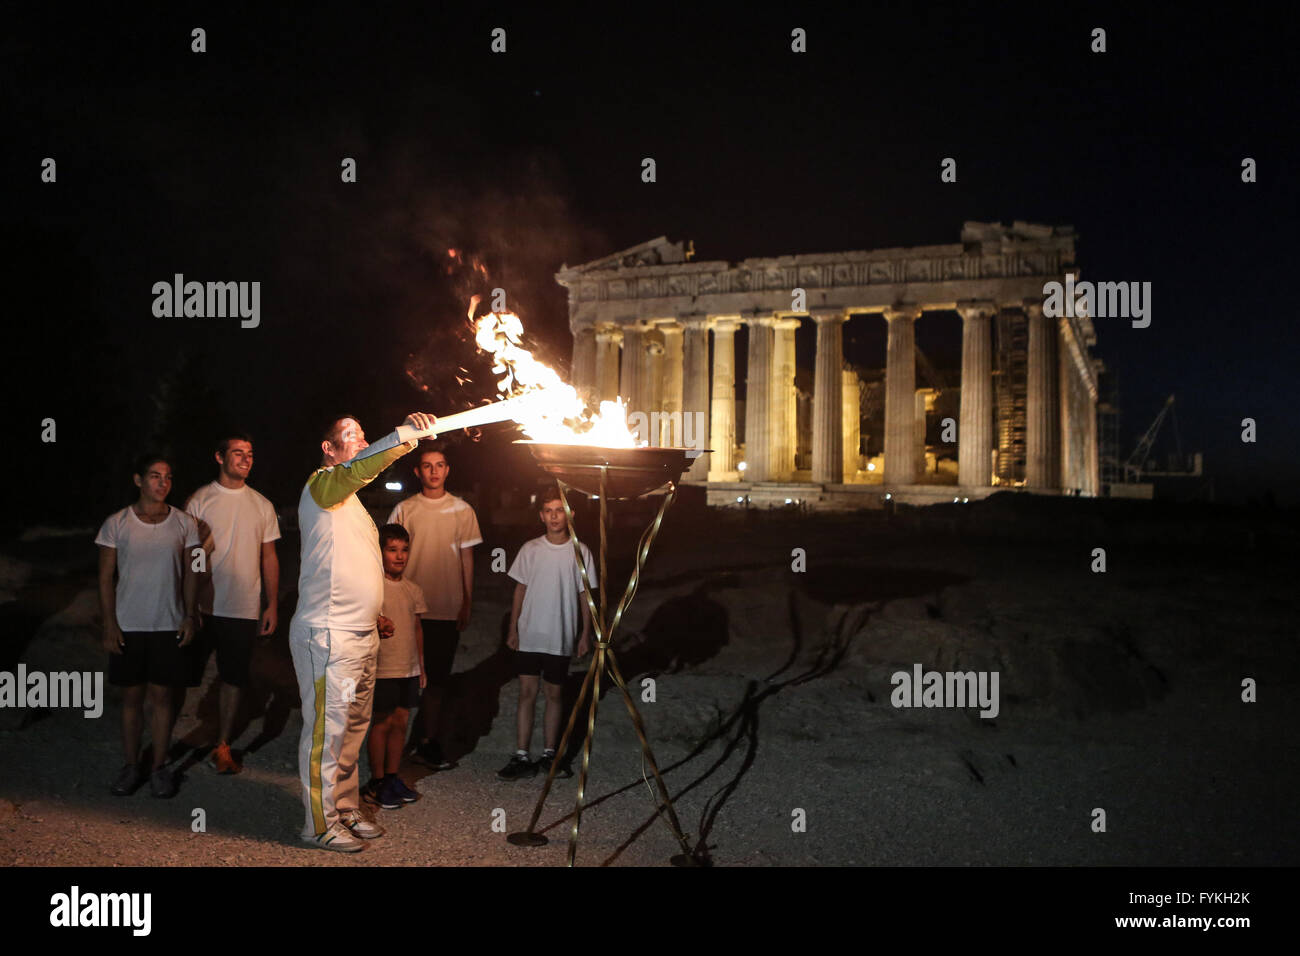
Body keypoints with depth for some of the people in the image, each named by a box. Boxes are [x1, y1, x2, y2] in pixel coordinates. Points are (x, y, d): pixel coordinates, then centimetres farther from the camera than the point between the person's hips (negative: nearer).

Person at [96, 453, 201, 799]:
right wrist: (109, 624, -6)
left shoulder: (184, 524, -1)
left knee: (161, 696, 6)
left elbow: (190, 573, 5)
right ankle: (131, 766, 22)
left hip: (169, 626, 0)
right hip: (128, 626, 0)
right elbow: (105, 577, -1)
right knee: (131, 697, 8)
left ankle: (160, 767, 17)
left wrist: (189, 616, -1)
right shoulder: (116, 524, -4)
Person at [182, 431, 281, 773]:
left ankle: (222, 746, 19)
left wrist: (273, 605, 7)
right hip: (203, 605, -2)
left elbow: (269, 557, 12)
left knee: (233, 679, 7)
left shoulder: (262, 506, 8)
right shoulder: (199, 500, 0)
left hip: (245, 610, 2)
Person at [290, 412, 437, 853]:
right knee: (327, 730, -2)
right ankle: (321, 824, 8)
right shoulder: (321, 485, -9)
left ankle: (346, 812, 26)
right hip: (328, 635, -9)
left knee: (353, 728, 15)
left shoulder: (352, 501, 20)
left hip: (360, 634, 9)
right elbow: (362, 467, -30)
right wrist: (407, 433, -37)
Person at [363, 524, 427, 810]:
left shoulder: (413, 590, 10)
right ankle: (377, 782, 11)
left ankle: (393, 777, 21)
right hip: (382, 668, -5)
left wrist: (421, 667, 16)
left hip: (409, 668, 6)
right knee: (382, 722, 1)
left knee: (401, 721, 10)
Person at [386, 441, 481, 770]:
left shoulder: (462, 510, 5)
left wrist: (467, 603, 3)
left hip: (447, 608, 1)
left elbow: (467, 558, 7)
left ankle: (428, 742, 16)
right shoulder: (404, 510, 3)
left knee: (436, 679, 6)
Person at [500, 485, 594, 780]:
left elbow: (585, 596, 2)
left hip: (560, 639, -1)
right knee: (527, 693, 0)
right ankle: (521, 758, 4)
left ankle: (549, 753, 20)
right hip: (529, 635, 1)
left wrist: (586, 634, 0)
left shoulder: (580, 552, -3)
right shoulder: (530, 549, 1)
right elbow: (520, 590, 7)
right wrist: (513, 629, 4)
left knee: (554, 694, 9)